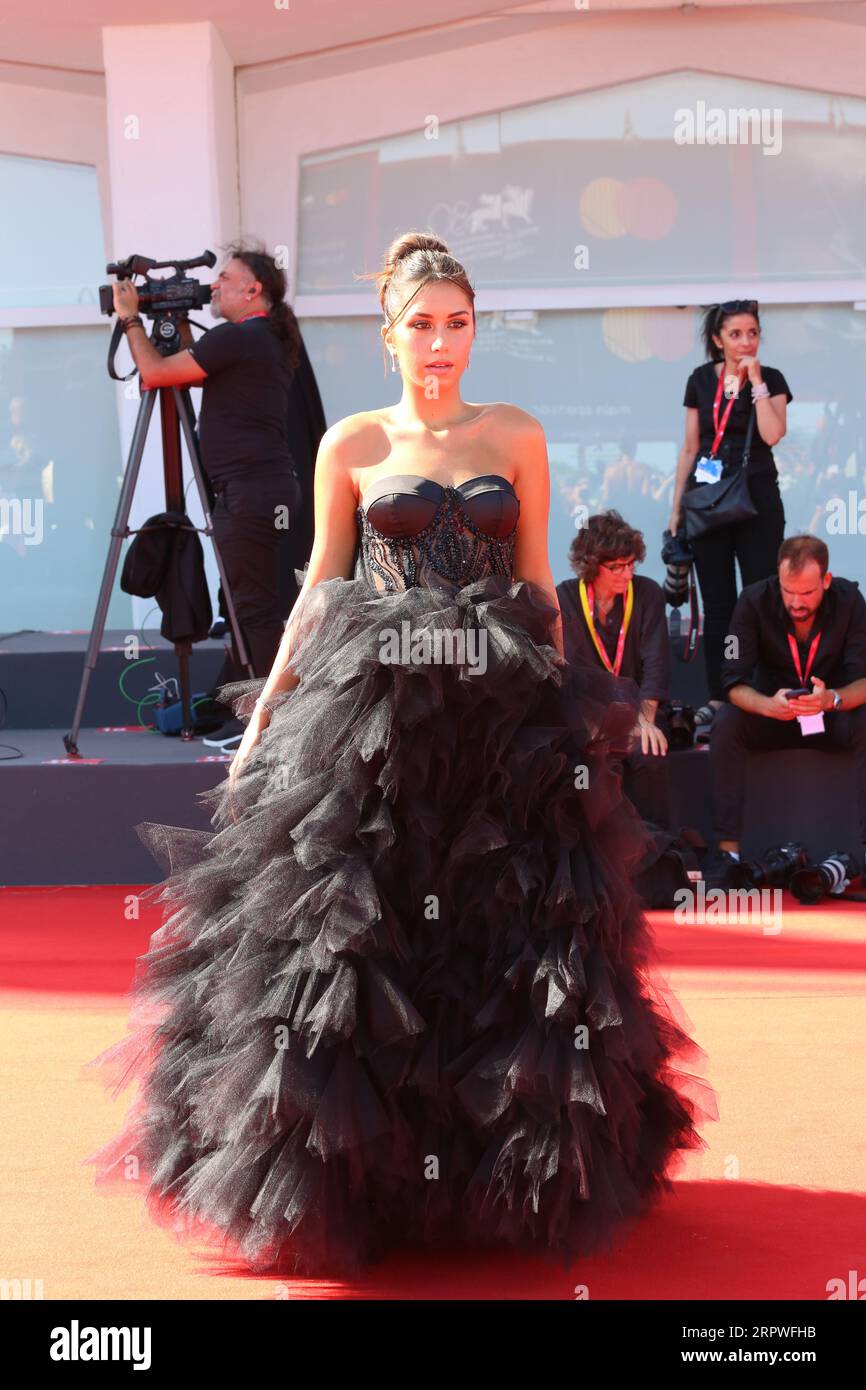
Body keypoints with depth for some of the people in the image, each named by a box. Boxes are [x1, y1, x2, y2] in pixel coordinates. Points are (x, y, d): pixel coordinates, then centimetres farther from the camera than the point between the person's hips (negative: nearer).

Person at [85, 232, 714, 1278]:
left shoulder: (516, 437, 8)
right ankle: (358, 1165, 12)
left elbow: (539, 585, 10)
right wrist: (267, 710, 4)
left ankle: (514, 1167, 17)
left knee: (507, 935, 3)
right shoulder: (351, 445, 6)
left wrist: (565, 706, 7)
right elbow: (321, 586, 9)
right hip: (371, 711, -1)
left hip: (505, 713, 1)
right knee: (359, 934, -1)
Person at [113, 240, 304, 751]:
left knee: (257, 607, -6)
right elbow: (196, 373, 28)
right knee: (252, 603, 14)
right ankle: (239, 709, 22)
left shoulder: (236, 339, -14)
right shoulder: (270, 341, 17)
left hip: (253, 491, -10)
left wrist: (132, 319, 1)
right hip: (267, 485, 10)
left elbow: (155, 372, -11)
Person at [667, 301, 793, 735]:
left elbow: (772, 434, -17)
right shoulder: (700, 380, 6)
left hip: (757, 499, -2)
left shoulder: (771, 379, 0)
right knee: (717, 603, 6)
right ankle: (718, 696, 11)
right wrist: (676, 507, 7)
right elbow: (689, 448, 10)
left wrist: (755, 380, -14)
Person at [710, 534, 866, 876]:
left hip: (833, 712, 0)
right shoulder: (754, 600, -16)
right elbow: (735, 682, -20)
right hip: (771, 711, 0)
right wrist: (767, 705, -43)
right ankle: (728, 849, -32)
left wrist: (832, 699, -44)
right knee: (725, 723, -30)